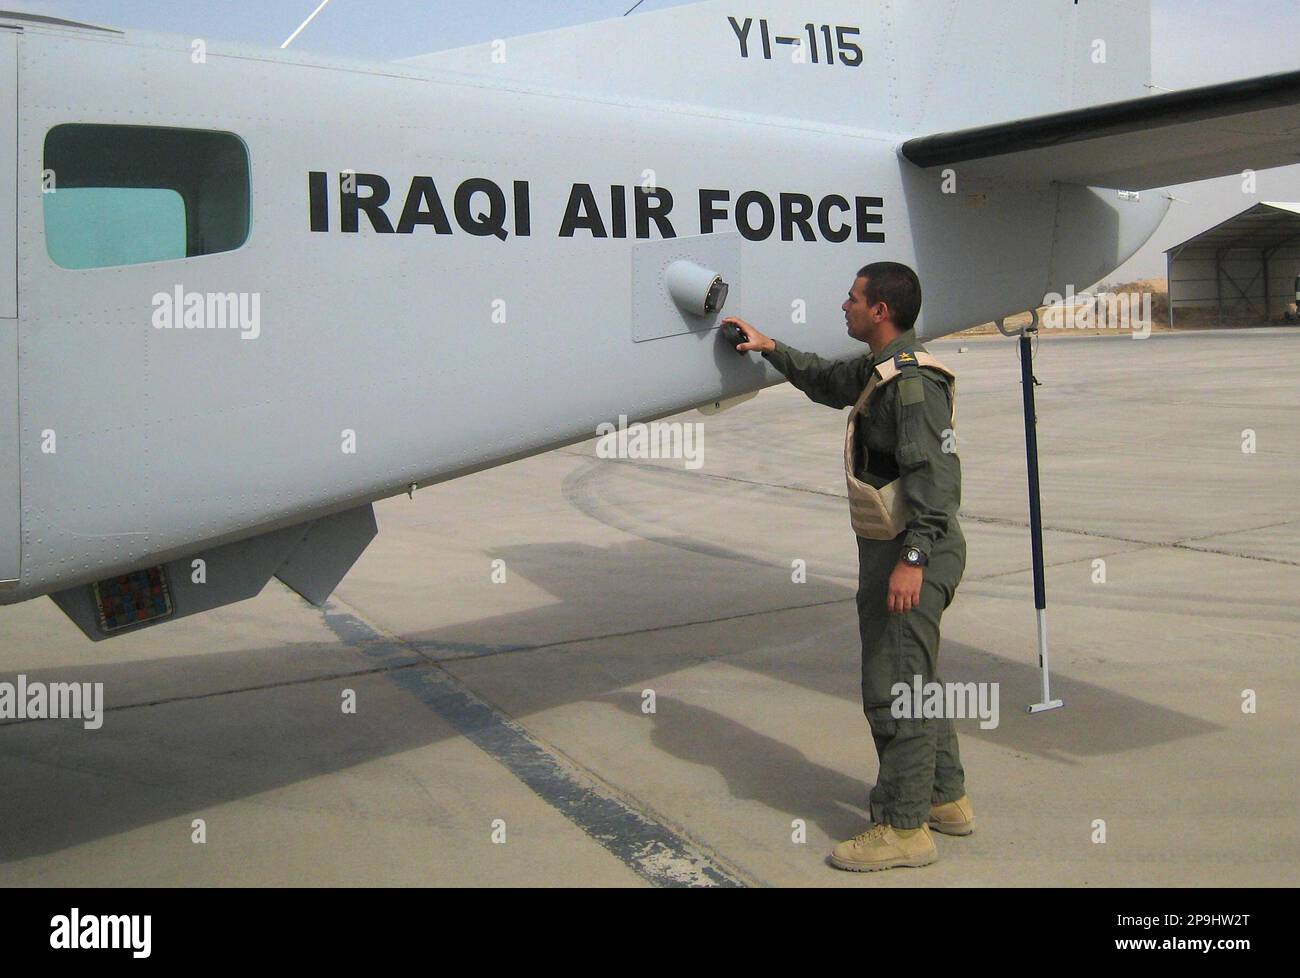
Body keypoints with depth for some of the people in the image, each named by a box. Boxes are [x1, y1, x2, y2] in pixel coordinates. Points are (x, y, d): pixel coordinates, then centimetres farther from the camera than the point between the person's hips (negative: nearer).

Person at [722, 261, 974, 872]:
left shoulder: (913, 381, -18)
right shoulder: (880, 370, 14)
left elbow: (934, 474, -25)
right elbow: (826, 381, 35)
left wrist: (913, 558, -29)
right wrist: (771, 349, 34)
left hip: (909, 554, -11)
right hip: (893, 548, 11)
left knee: (894, 688, -6)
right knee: (916, 680, 18)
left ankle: (903, 827, 2)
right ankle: (945, 799, 30)